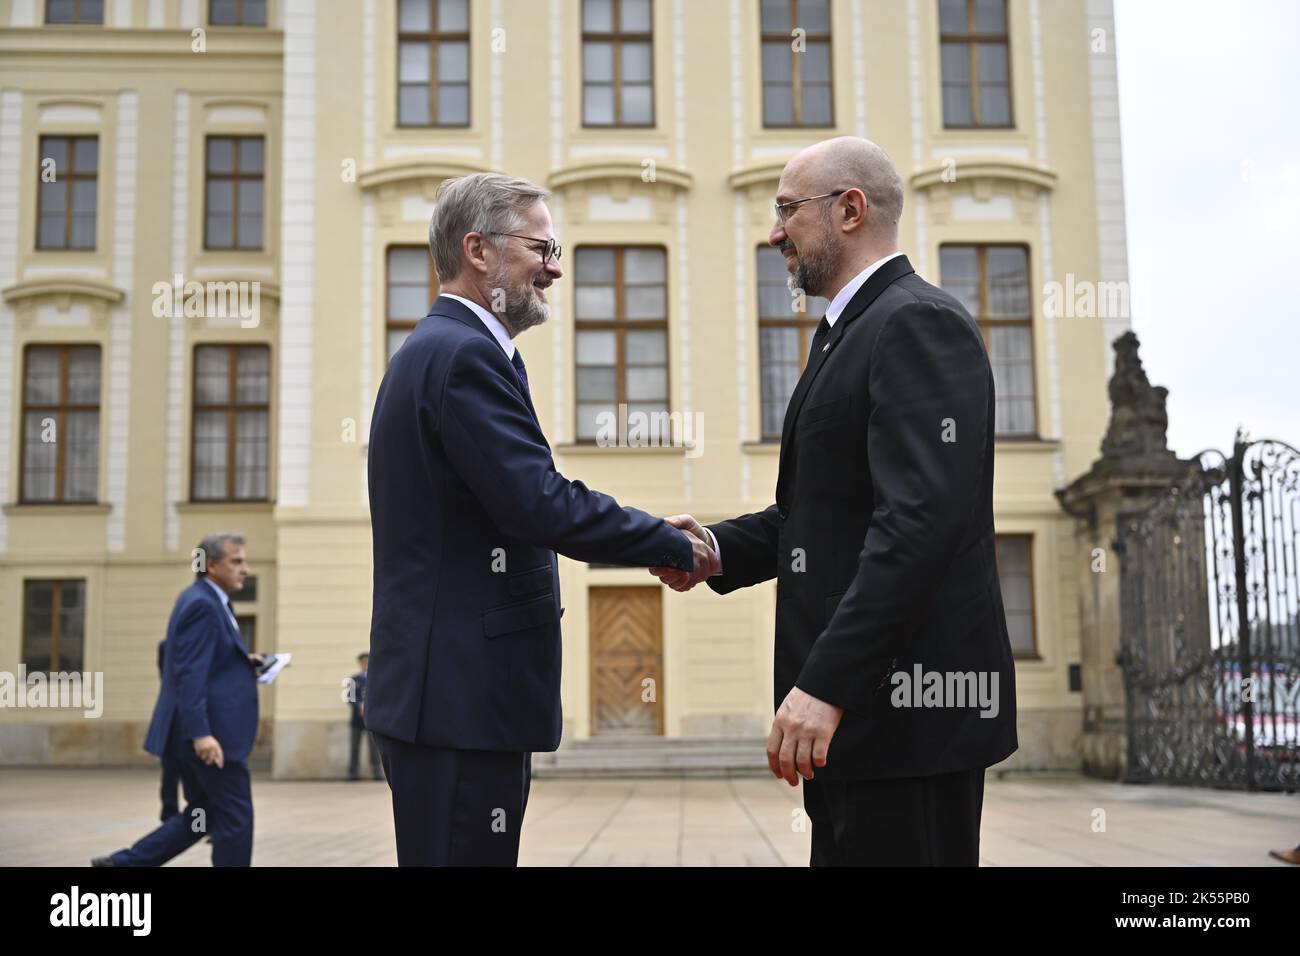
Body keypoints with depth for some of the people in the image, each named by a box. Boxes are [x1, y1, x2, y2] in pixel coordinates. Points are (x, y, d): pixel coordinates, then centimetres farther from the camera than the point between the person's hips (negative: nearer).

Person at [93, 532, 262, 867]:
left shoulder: (203, 600, 16)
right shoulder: (202, 604, -15)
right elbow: (190, 674, -23)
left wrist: (243, 662, 12)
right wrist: (201, 734, -28)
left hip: (202, 730, 10)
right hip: (210, 732, -10)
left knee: (202, 817, 17)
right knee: (235, 818, -1)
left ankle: (123, 864, 17)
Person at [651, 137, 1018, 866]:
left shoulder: (920, 323, -13)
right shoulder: (851, 334, 20)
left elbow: (921, 520, -24)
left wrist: (825, 684, -27)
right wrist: (717, 547, 4)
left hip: (906, 703, -10)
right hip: (858, 703, 10)